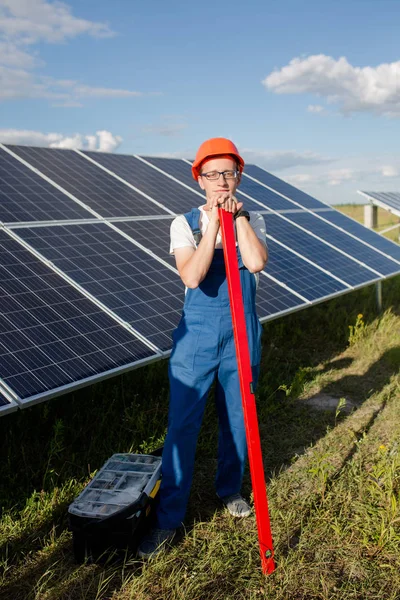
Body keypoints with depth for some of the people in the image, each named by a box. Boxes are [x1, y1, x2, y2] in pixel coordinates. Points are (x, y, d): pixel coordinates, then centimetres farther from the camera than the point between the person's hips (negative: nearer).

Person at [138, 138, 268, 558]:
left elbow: (257, 262, -18)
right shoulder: (186, 223, -2)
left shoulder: (251, 221, 4)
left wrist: (237, 216, -14)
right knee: (182, 424, -2)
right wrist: (214, 223, -18)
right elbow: (191, 276, -19)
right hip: (197, 333, -2)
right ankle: (169, 518, 10)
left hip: (241, 332, 2)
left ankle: (229, 488, 38)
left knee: (236, 419, 14)